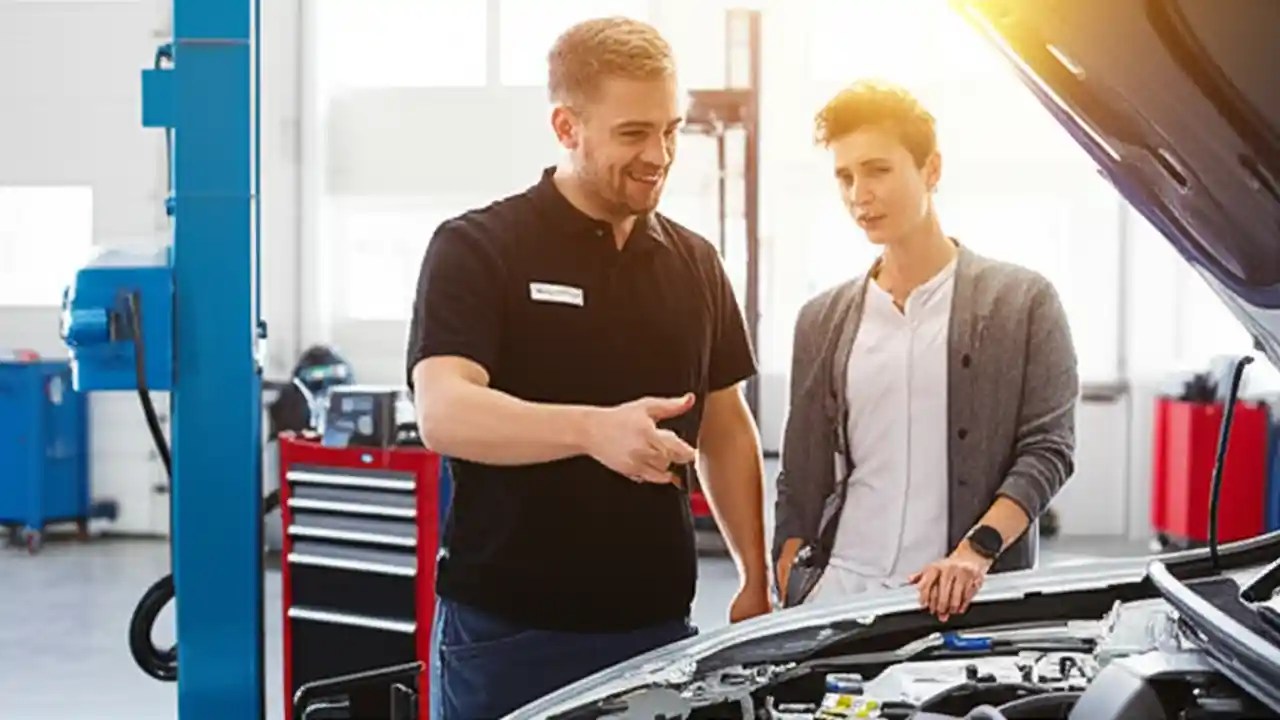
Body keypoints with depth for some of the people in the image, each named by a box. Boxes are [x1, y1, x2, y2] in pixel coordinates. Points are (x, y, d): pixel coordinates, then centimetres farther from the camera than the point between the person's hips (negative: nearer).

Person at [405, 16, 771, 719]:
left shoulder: (695, 262, 10)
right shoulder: (478, 248, -8)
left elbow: (726, 428, 18)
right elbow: (443, 414, -22)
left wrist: (756, 578, 12)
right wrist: (592, 429, -37)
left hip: (657, 627, 5)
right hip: (506, 633, -4)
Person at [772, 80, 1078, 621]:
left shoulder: (1024, 303, 3)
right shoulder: (822, 322, 13)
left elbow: (1049, 449, -3)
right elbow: (799, 490, 13)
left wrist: (977, 551, -17)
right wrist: (788, 609, 3)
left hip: (969, 600, -2)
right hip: (837, 596, 3)